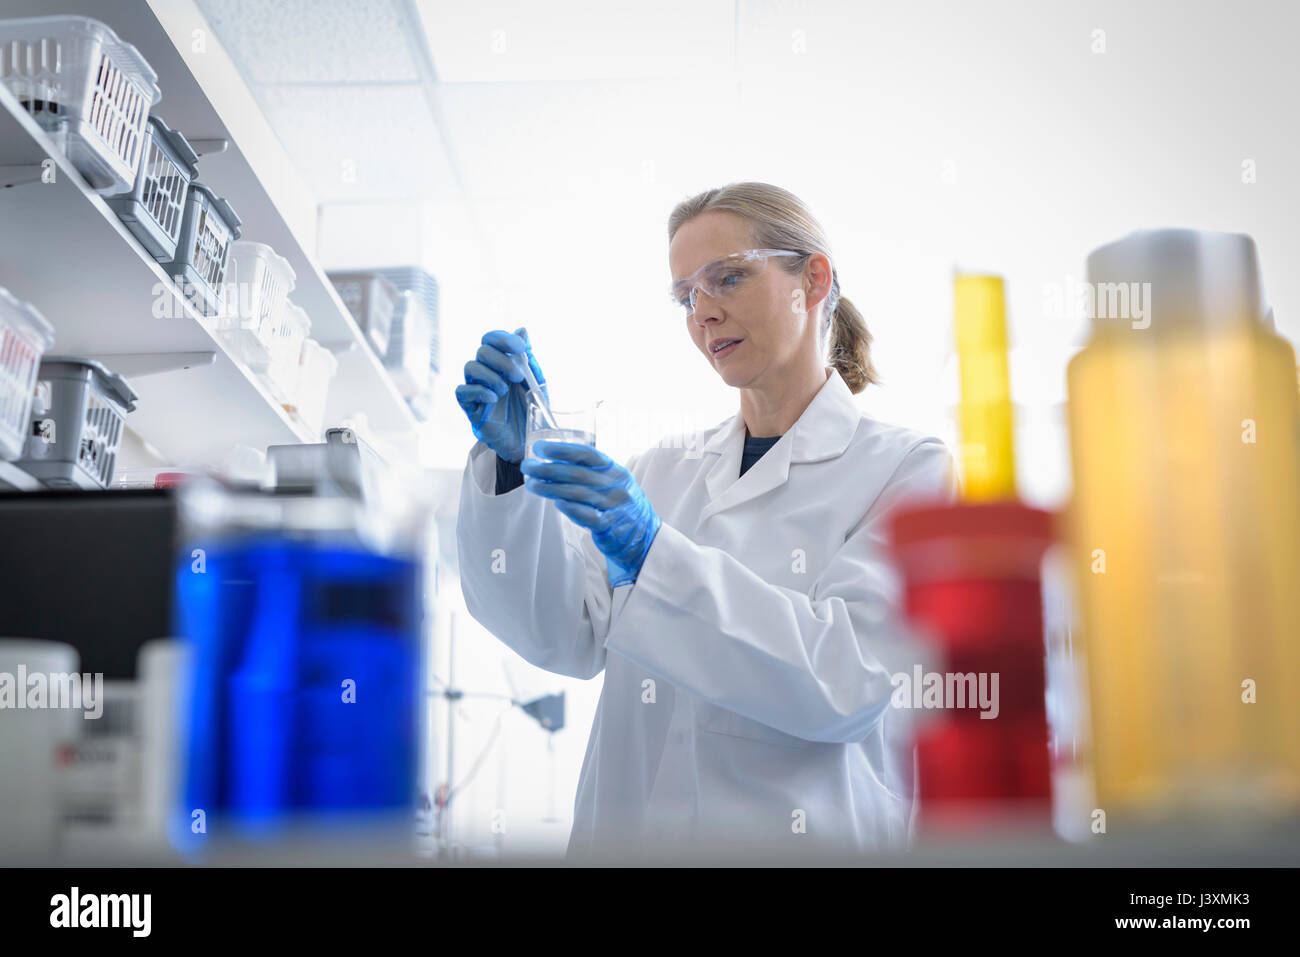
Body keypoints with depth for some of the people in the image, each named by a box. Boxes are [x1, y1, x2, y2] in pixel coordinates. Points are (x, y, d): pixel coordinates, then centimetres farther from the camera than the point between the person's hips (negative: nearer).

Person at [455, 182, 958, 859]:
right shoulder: (664, 469, 13)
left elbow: (850, 677, -12)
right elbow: (566, 635, 2)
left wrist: (652, 555, -19)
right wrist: (509, 463, -10)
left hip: (798, 834, -3)